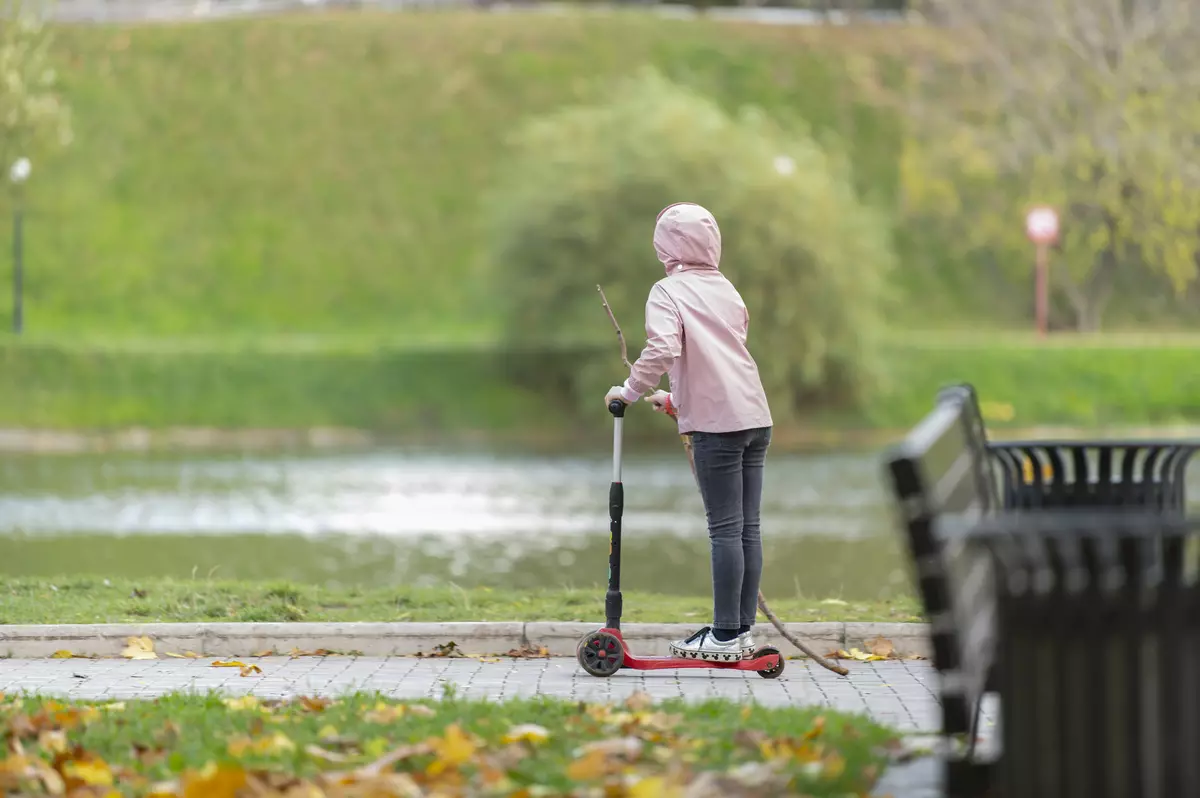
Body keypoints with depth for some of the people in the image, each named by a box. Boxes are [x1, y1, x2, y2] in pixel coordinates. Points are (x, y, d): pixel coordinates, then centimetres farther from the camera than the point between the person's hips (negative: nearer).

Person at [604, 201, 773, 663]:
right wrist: (678, 400, 32)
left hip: (716, 425, -7)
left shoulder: (668, 291, -3)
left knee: (725, 529, -6)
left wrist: (631, 391, -7)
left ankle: (725, 637, -4)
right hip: (756, 417, 7)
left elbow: (663, 349, -19)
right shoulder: (726, 290, 20)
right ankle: (743, 630, 11)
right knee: (748, 526, 8)